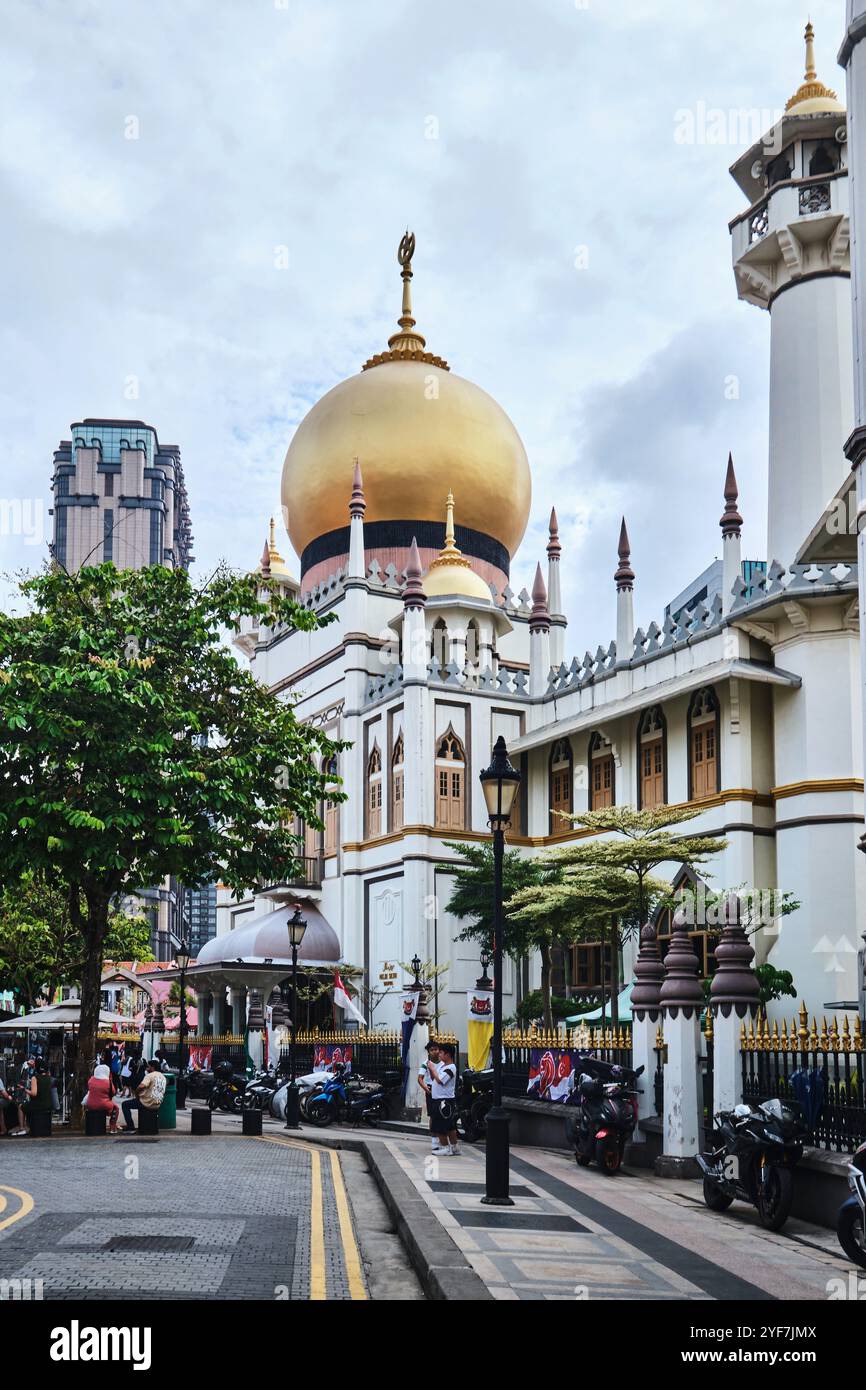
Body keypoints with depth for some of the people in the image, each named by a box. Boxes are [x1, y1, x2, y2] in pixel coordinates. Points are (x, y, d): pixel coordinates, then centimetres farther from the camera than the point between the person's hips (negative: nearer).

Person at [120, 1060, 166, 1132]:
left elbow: (141, 1086, -26)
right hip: (157, 1105, 8)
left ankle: (130, 1127, -1)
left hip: (148, 1103, -8)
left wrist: (136, 1094, -7)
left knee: (125, 1104, 6)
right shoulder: (163, 1077, 12)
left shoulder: (150, 1075, -12)